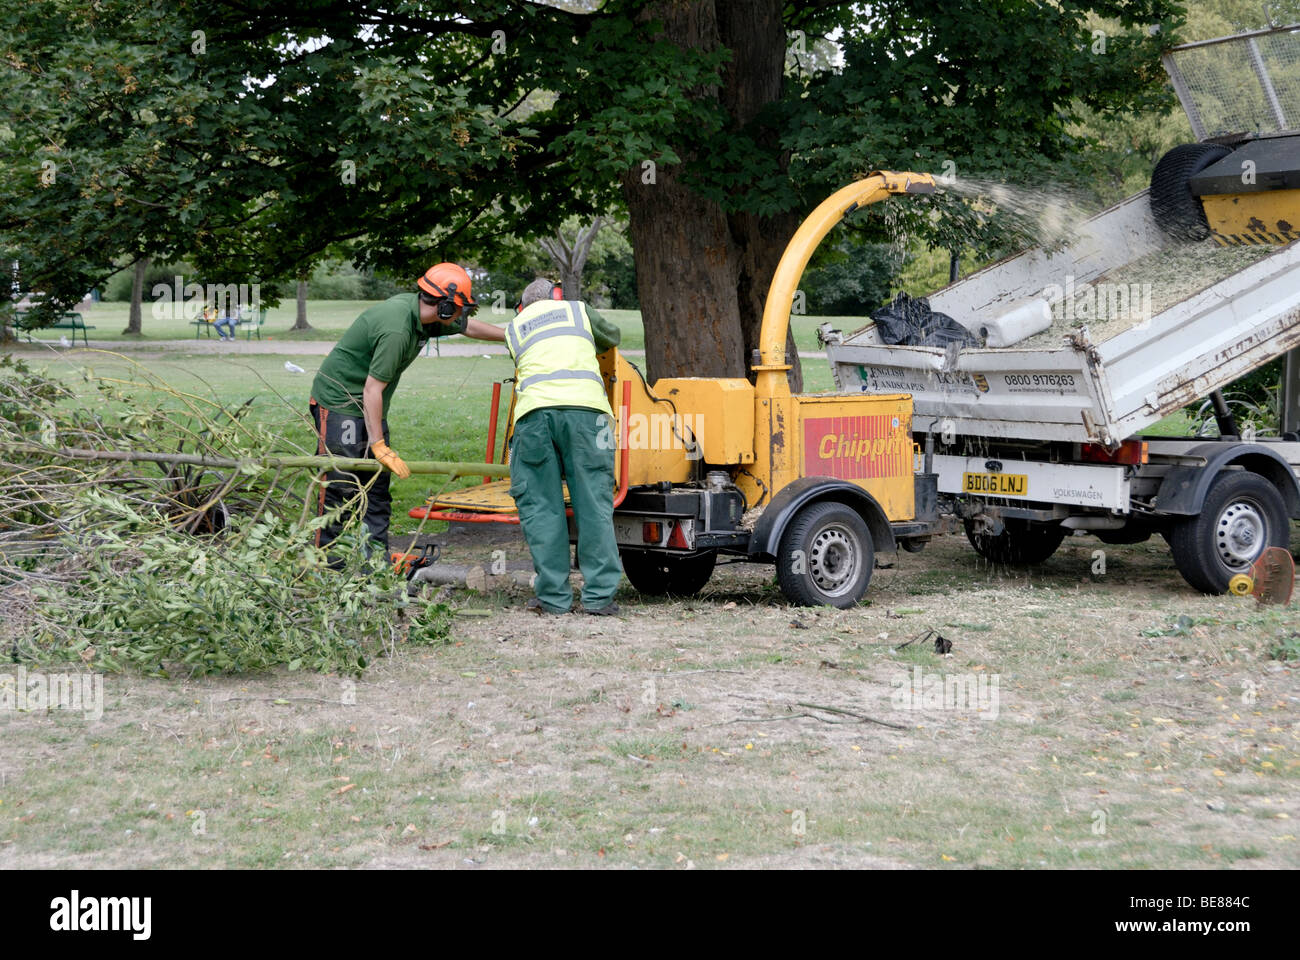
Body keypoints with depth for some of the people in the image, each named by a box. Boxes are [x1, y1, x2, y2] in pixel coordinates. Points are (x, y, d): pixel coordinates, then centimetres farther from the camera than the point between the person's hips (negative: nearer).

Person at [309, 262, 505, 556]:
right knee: (339, 487, -10)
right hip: (339, 402, -10)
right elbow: (373, 389, -27)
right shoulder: (397, 330, -28)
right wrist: (379, 447, -27)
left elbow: (467, 326, 20)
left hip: (370, 409, 10)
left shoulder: (421, 313, 0)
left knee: (376, 487, 7)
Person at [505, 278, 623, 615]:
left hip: (534, 411, 1)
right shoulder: (578, 310, 26)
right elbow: (612, 337, 42)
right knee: (594, 503, 3)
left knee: (540, 507, 6)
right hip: (584, 407, 0)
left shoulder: (513, 327, 28)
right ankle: (599, 595, 0)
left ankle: (553, 596, 5)